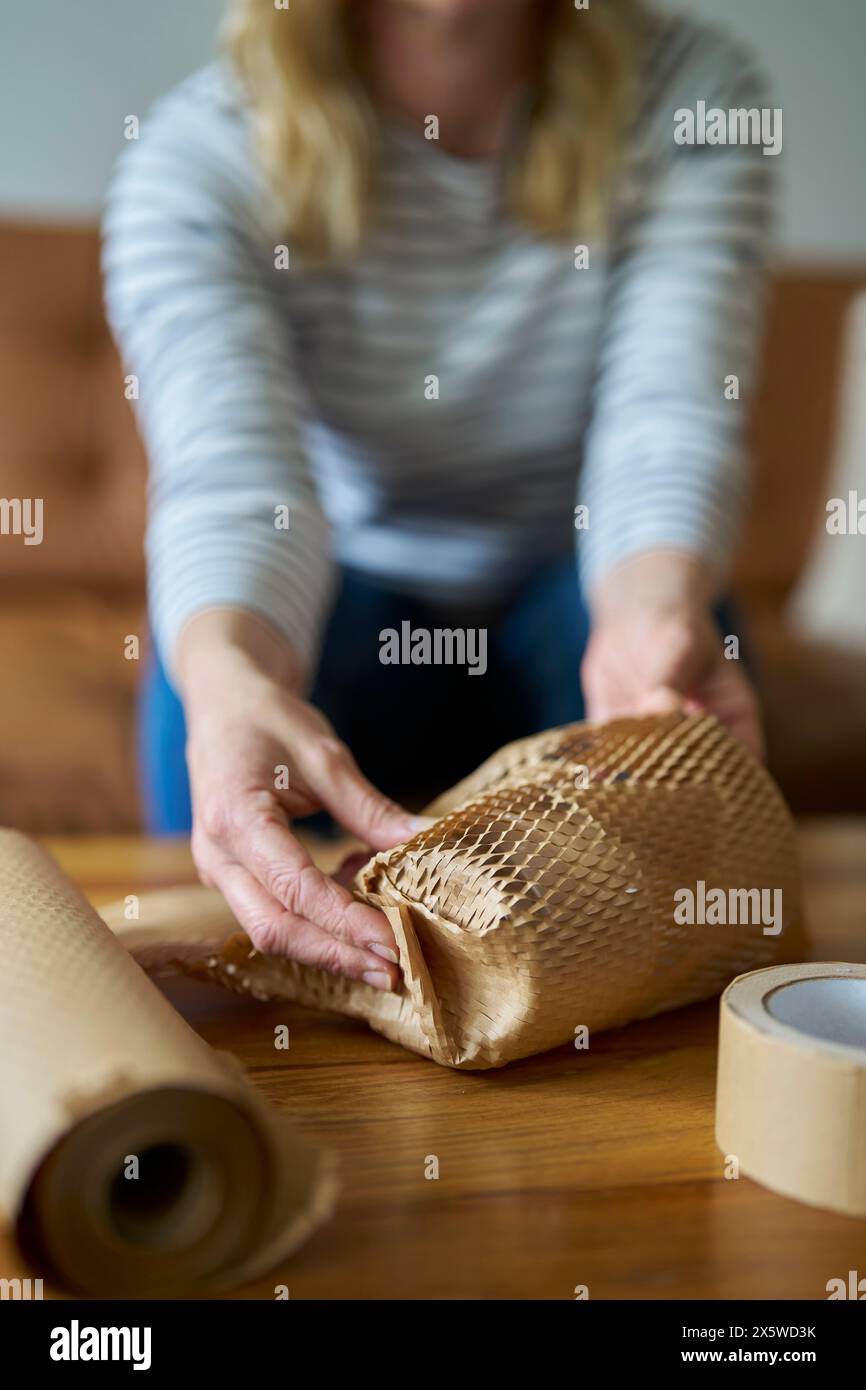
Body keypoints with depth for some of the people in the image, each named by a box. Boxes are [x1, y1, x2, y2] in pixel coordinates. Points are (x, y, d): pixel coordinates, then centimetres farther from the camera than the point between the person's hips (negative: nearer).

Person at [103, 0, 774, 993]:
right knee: (211, 680, -31)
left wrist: (657, 609, -48)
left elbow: (670, 415, -26)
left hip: (577, 575, 1)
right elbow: (231, 468, -35)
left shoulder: (692, 92, -13)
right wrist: (229, 678, -57)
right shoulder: (193, 158, -18)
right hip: (348, 584, 0)